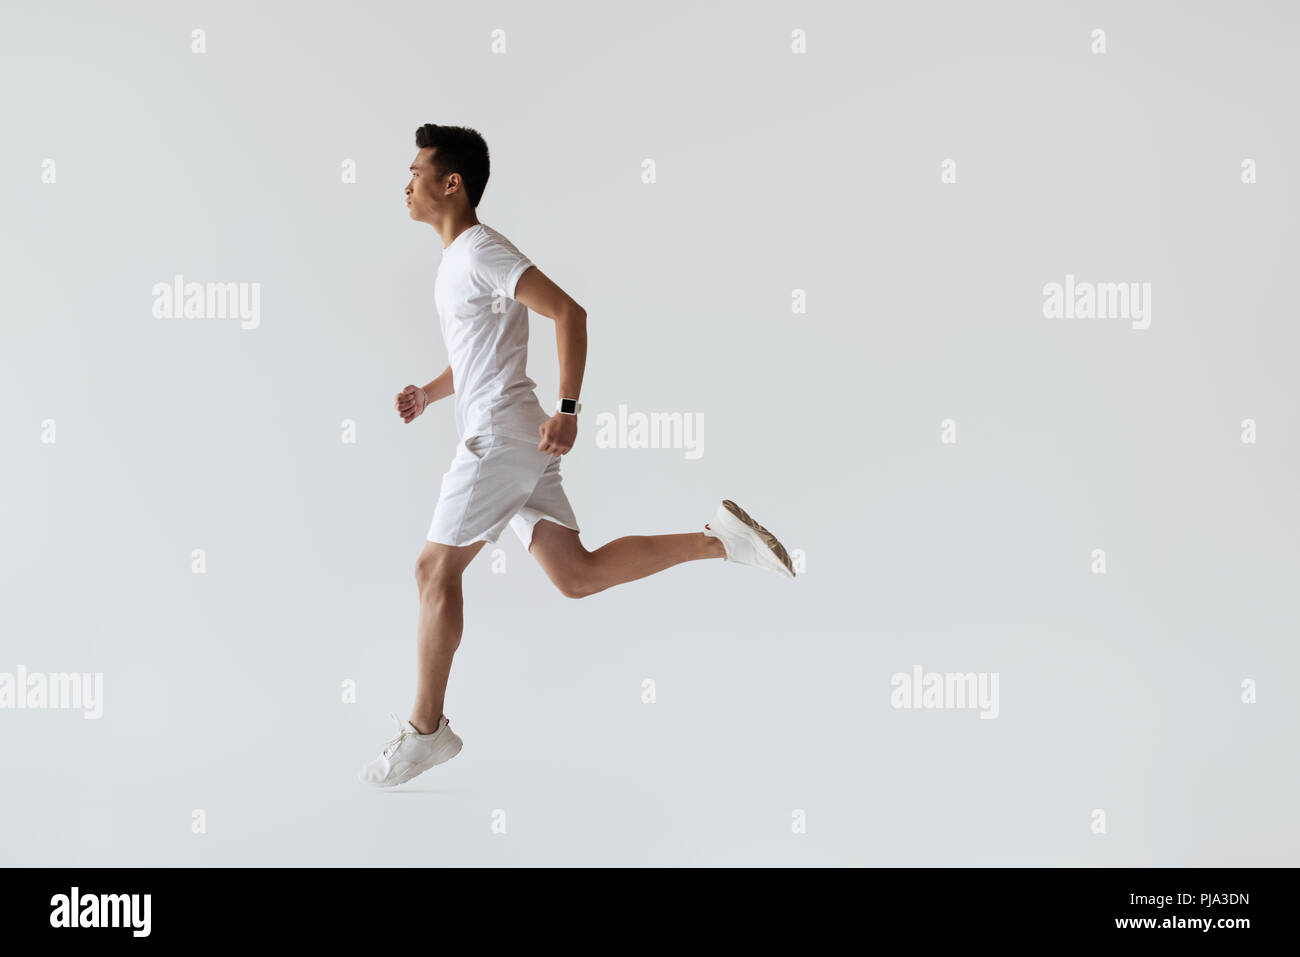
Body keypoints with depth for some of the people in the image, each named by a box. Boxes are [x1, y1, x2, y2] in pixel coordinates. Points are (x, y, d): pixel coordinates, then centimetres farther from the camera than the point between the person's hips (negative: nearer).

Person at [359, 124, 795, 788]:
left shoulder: (481, 251, -12)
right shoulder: (456, 259, 19)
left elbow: (568, 312, -21)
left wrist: (568, 410, -25)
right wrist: (427, 394, 16)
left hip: (500, 436, -10)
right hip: (511, 442, 10)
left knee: (435, 571, -2)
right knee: (576, 575, 6)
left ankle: (426, 729, 7)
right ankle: (718, 539, 2)